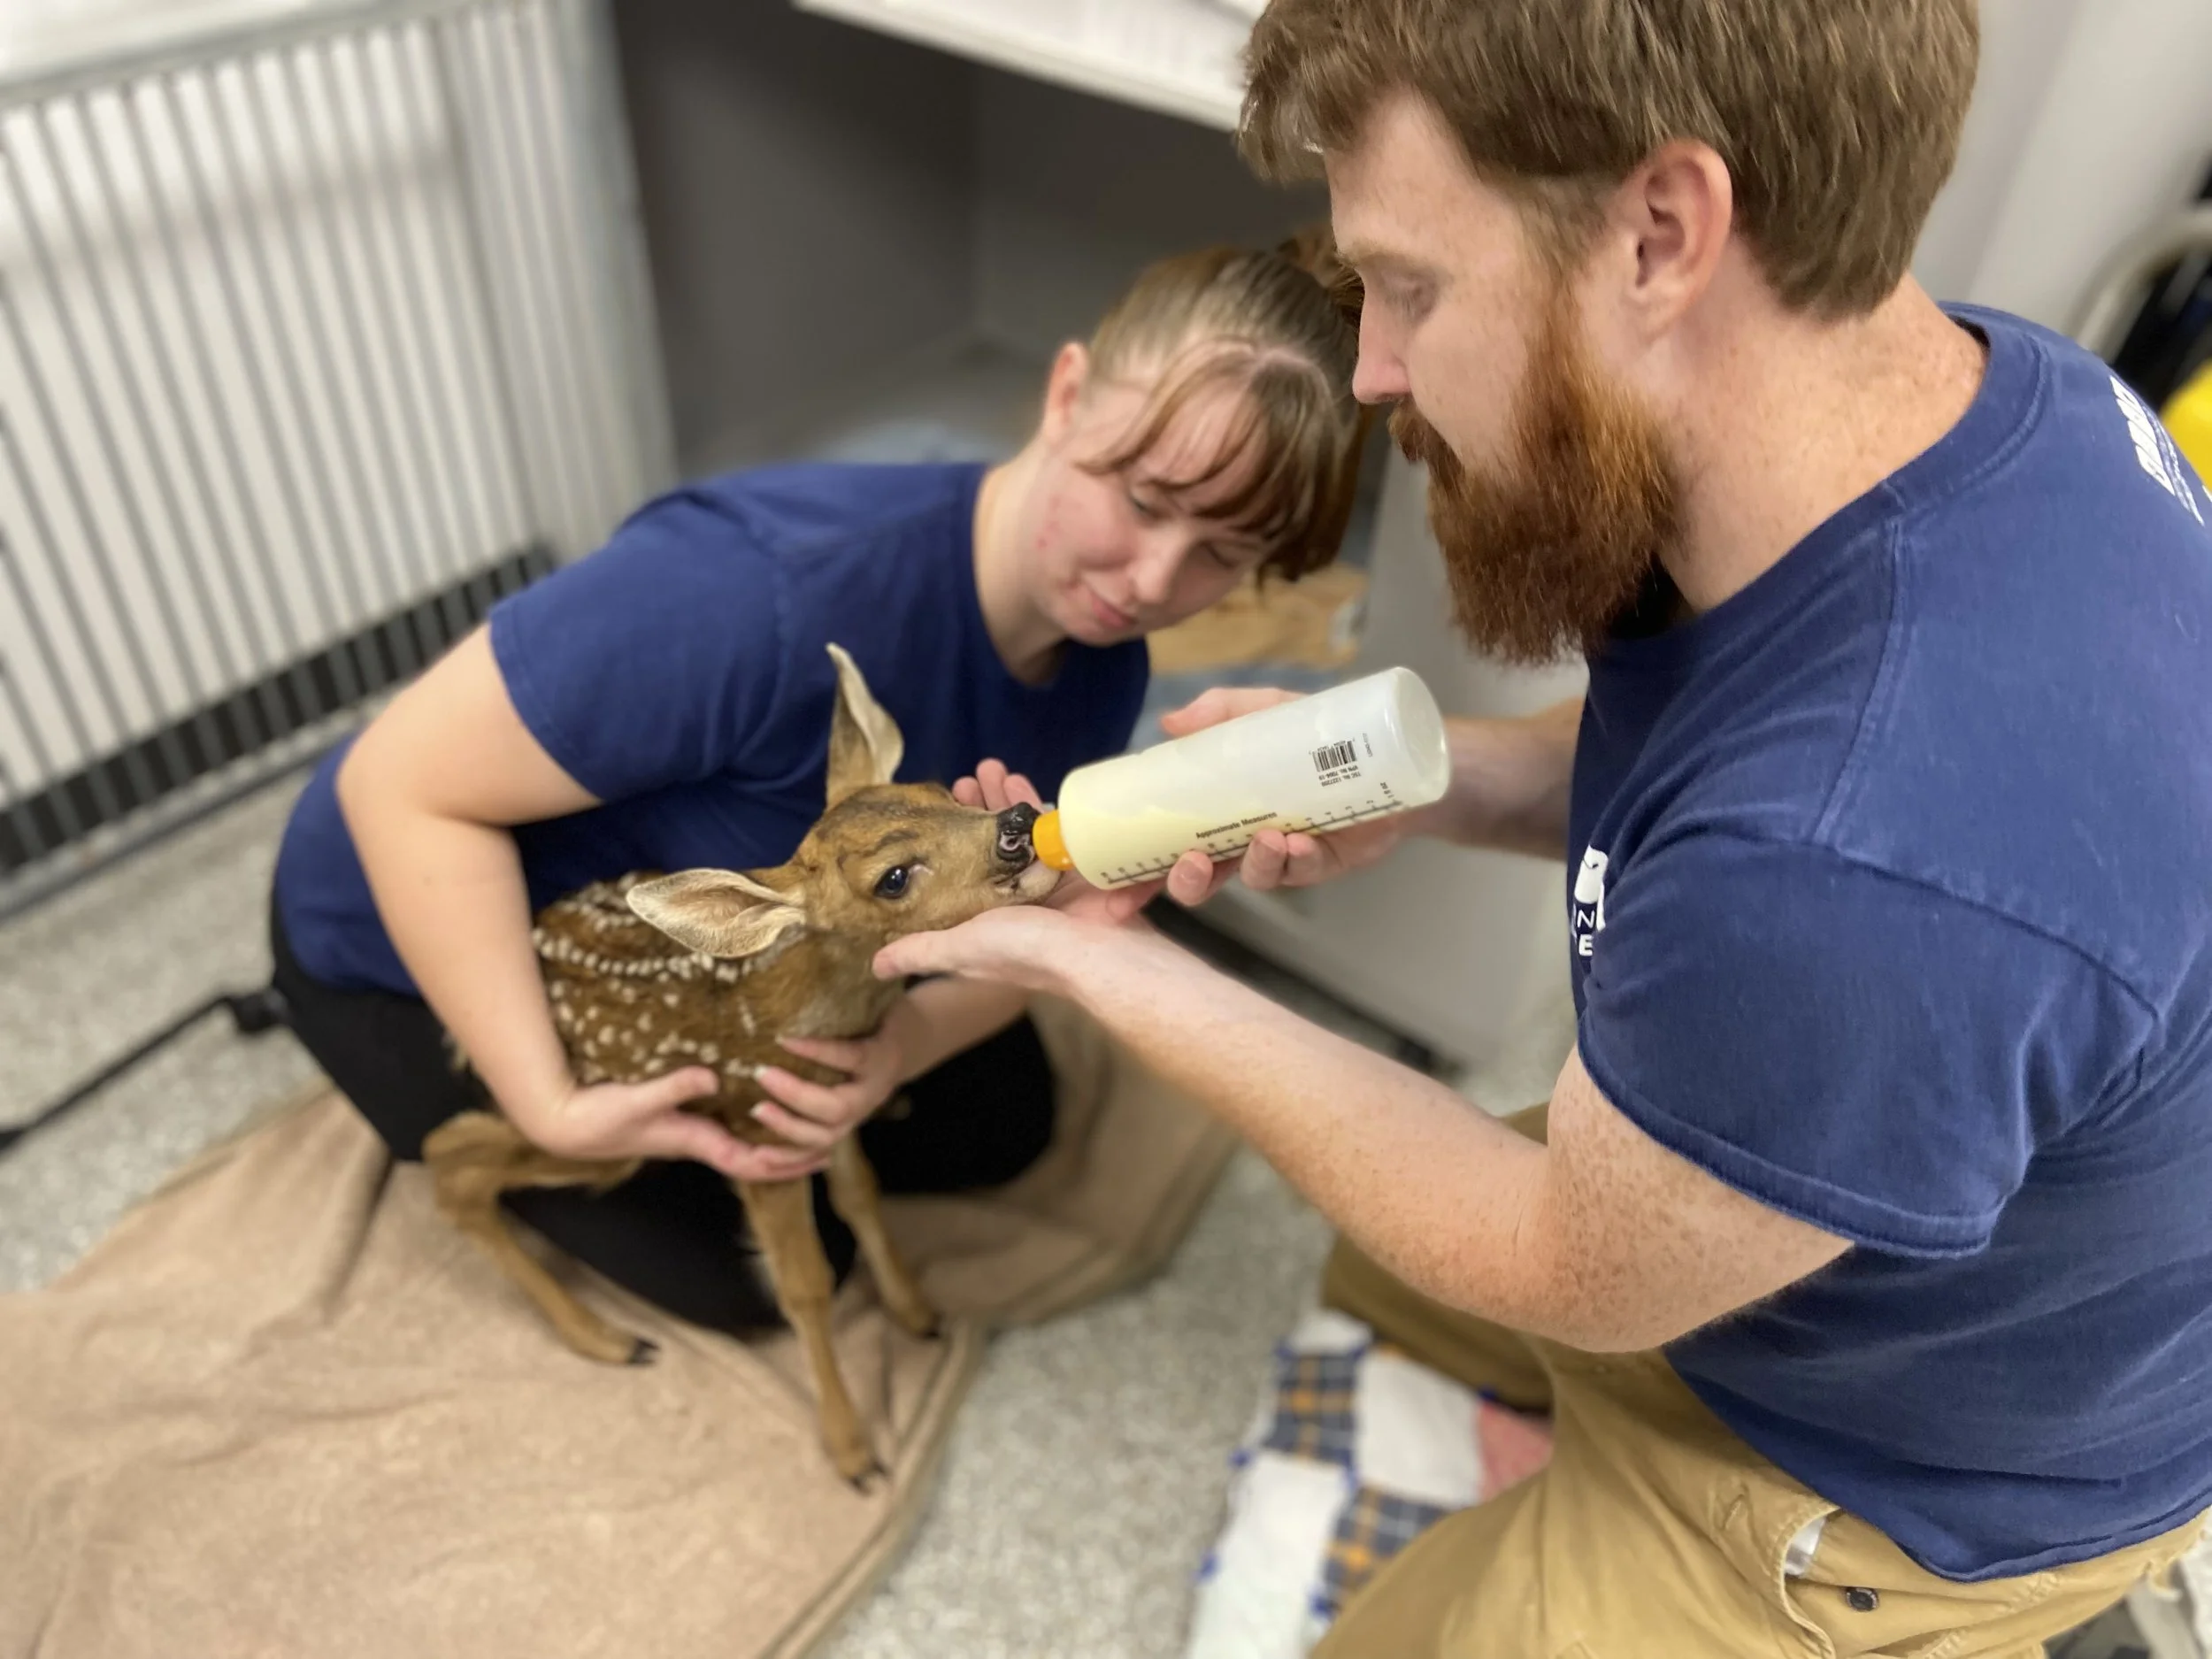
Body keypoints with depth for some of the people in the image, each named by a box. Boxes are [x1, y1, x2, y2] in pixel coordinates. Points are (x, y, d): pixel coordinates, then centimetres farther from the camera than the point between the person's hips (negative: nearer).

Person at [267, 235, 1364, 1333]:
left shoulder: (1100, 667, -17)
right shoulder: (772, 593, -41)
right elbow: (404, 782, -32)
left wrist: (899, 1045, -30)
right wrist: (551, 1108, -32)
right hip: (435, 926, -6)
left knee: (999, 1120, 6)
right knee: (763, 1272, -5)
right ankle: (462, 1130, 16)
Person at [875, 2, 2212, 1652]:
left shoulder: (1859, 888, -46)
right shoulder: (1948, 380, -19)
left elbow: (1563, 1271, -25)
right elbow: (1740, 749, 2)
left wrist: (1108, 971, -19)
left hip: (1899, 1494, -7)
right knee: (1374, 1279, 26)